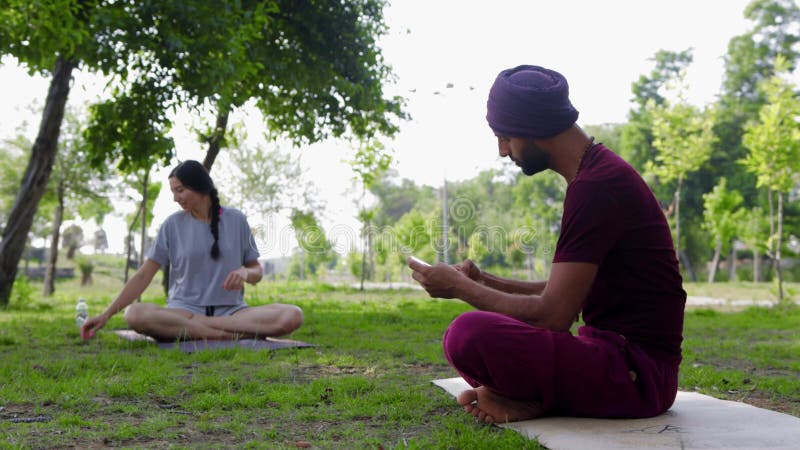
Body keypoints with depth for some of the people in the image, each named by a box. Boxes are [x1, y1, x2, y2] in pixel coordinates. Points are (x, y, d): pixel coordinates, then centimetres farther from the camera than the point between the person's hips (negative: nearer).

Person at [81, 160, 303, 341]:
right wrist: (106, 314, -7)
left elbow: (257, 272, 11)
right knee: (135, 314, -33)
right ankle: (234, 334, -31)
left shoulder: (235, 220, 5)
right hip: (184, 310, 0)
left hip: (231, 310, 0)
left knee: (292, 315, -27)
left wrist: (245, 272, -14)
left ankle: (193, 328, -26)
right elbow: (144, 276, 2)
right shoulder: (173, 224, 4)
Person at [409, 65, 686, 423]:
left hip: (638, 371, -11)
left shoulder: (595, 186, -18)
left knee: (469, 335, -29)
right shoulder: (600, 172, 15)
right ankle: (537, 401, -1)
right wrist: (485, 281, 9)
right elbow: (566, 293, 20)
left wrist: (462, 287, -8)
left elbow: (552, 315, -20)